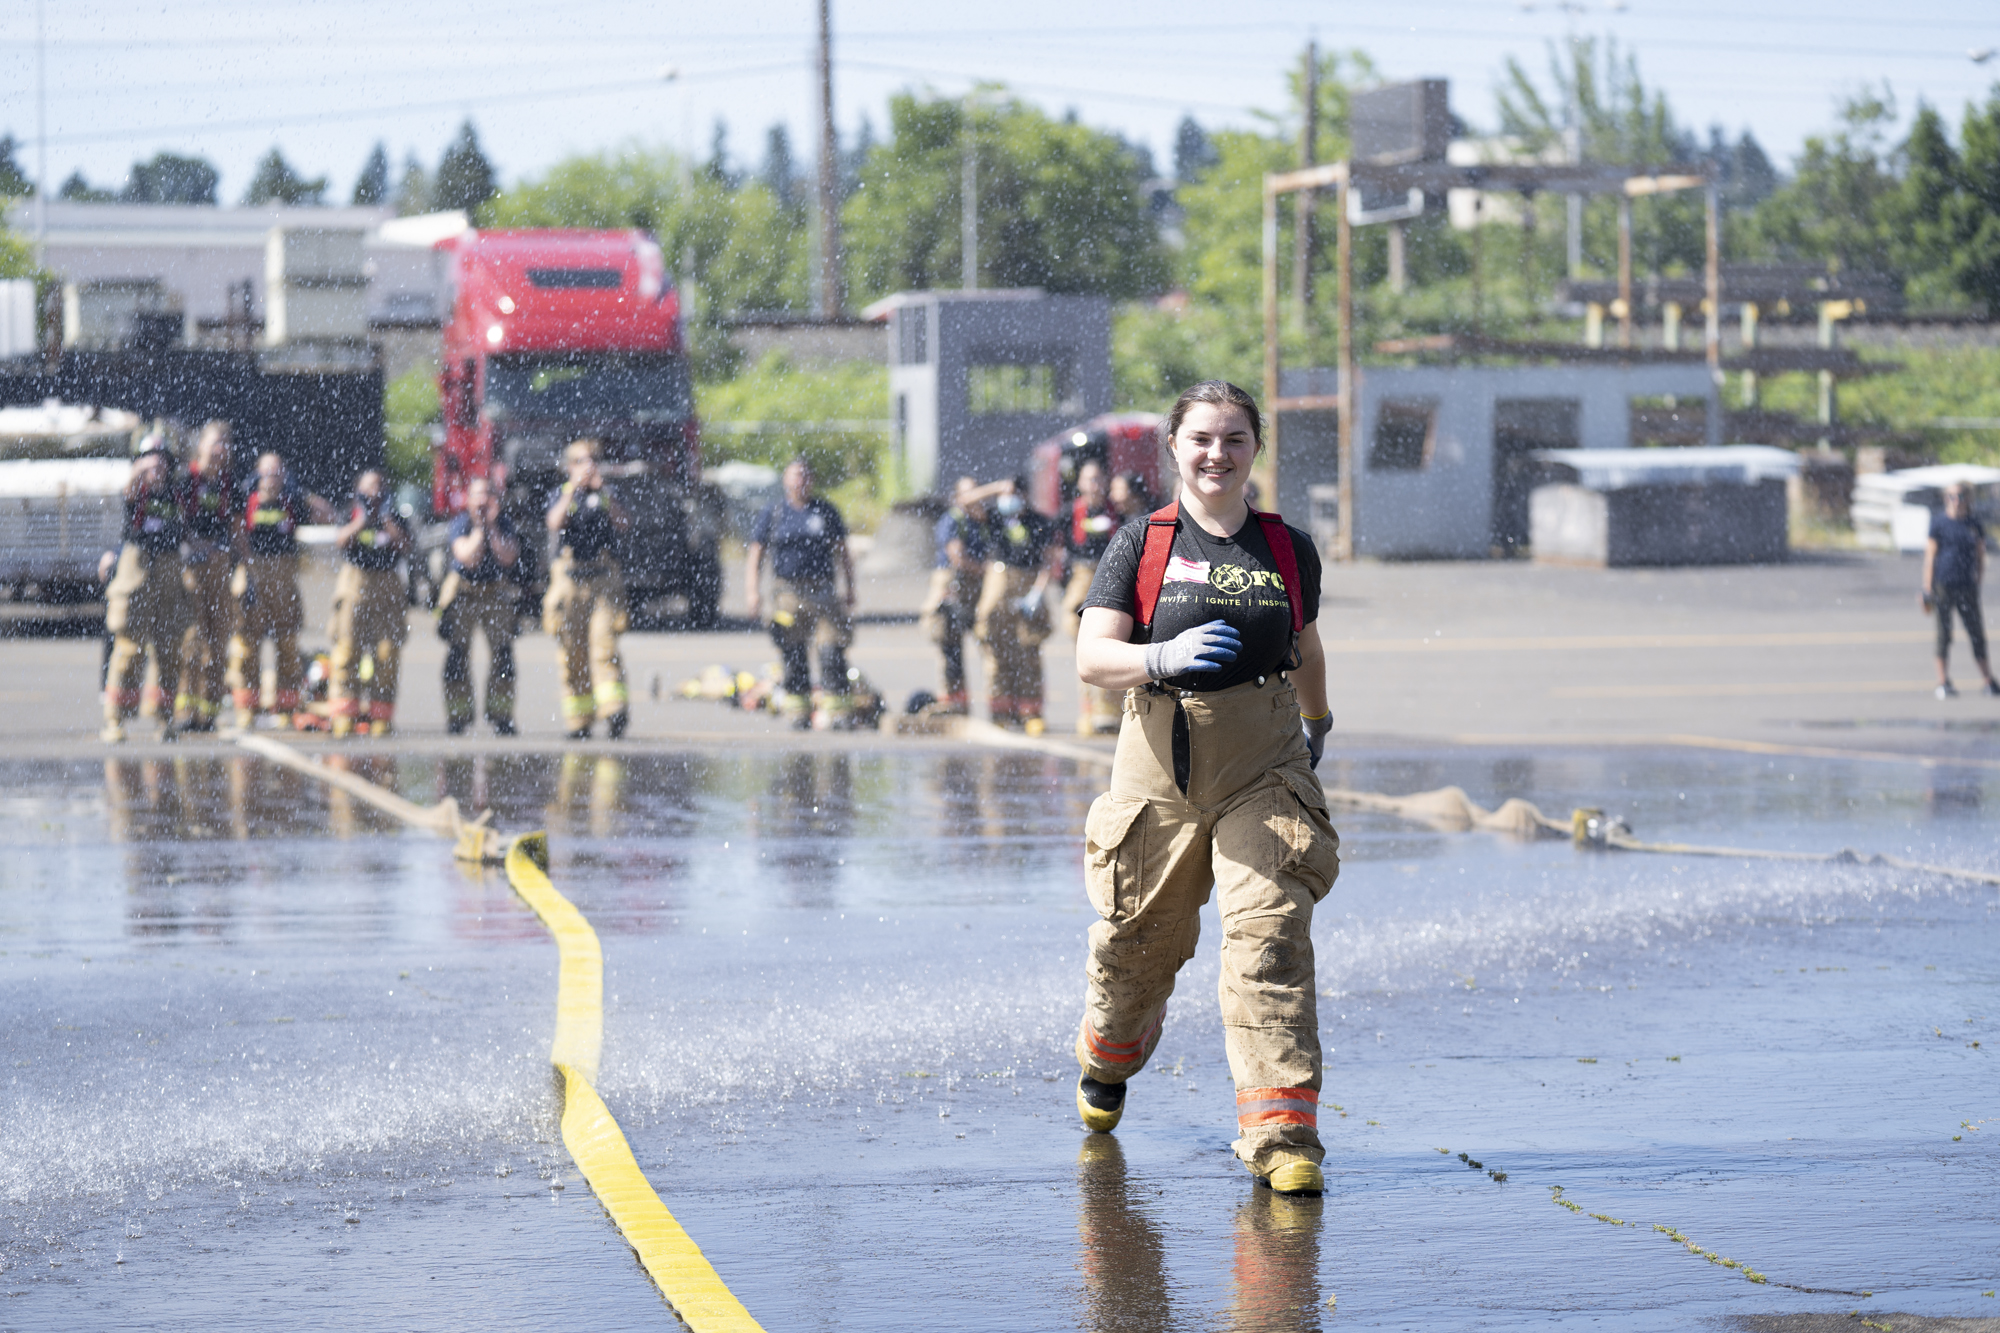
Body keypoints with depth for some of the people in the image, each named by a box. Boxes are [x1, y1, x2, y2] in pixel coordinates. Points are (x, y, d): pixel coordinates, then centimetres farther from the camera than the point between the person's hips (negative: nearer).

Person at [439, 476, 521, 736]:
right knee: (458, 653, -6)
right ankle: (457, 716, -1)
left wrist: (492, 526, -18)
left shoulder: (504, 523, -2)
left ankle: (500, 714, 3)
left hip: (497, 591, 2)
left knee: (501, 652, -3)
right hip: (463, 592, -2)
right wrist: (479, 527, -22)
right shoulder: (460, 523, -9)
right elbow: (469, 558, -21)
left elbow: (508, 558, -15)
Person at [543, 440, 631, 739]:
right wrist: (573, 490, -17)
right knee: (572, 653, 1)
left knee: (604, 647, -14)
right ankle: (578, 719, 6)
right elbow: (555, 522, -9)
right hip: (569, 578, 0)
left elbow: (621, 524, -3)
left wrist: (603, 491, -12)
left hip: (603, 579, 0)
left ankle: (614, 709, -24)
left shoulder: (605, 495, 14)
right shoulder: (562, 495, 11)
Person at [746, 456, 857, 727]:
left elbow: (843, 554, 16)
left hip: (823, 590, 0)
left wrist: (850, 590, 9)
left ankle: (836, 711, -5)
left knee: (832, 651, -8)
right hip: (787, 591, 0)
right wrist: (754, 593, -5)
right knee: (793, 655, 1)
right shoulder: (773, 512, 7)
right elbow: (754, 557, 7)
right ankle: (798, 712, 8)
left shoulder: (825, 510, 10)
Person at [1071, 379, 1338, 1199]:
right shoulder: (1141, 545, 0)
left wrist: (1317, 728, 38)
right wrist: (1166, 657, -28)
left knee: (1270, 933, -16)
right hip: (1159, 768, 0)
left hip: (1263, 769, 0)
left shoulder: (1290, 550, 7)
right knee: (1141, 939, 13)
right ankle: (1106, 1060, 46)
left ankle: (1280, 1133, -18)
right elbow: (1092, 656, -10)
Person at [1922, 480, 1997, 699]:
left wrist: (1979, 583, 10)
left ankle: (1988, 680, 11)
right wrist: (1928, 590, -5)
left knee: (1977, 635, 4)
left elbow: (1980, 558, 15)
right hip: (1943, 586, -2)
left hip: (1967, 588, 2)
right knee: (1944, 635, 3)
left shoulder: (1975, 526, 8)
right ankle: (1944, 683, 10)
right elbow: (1930, 556, -1)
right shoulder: (1939, 523, -1)